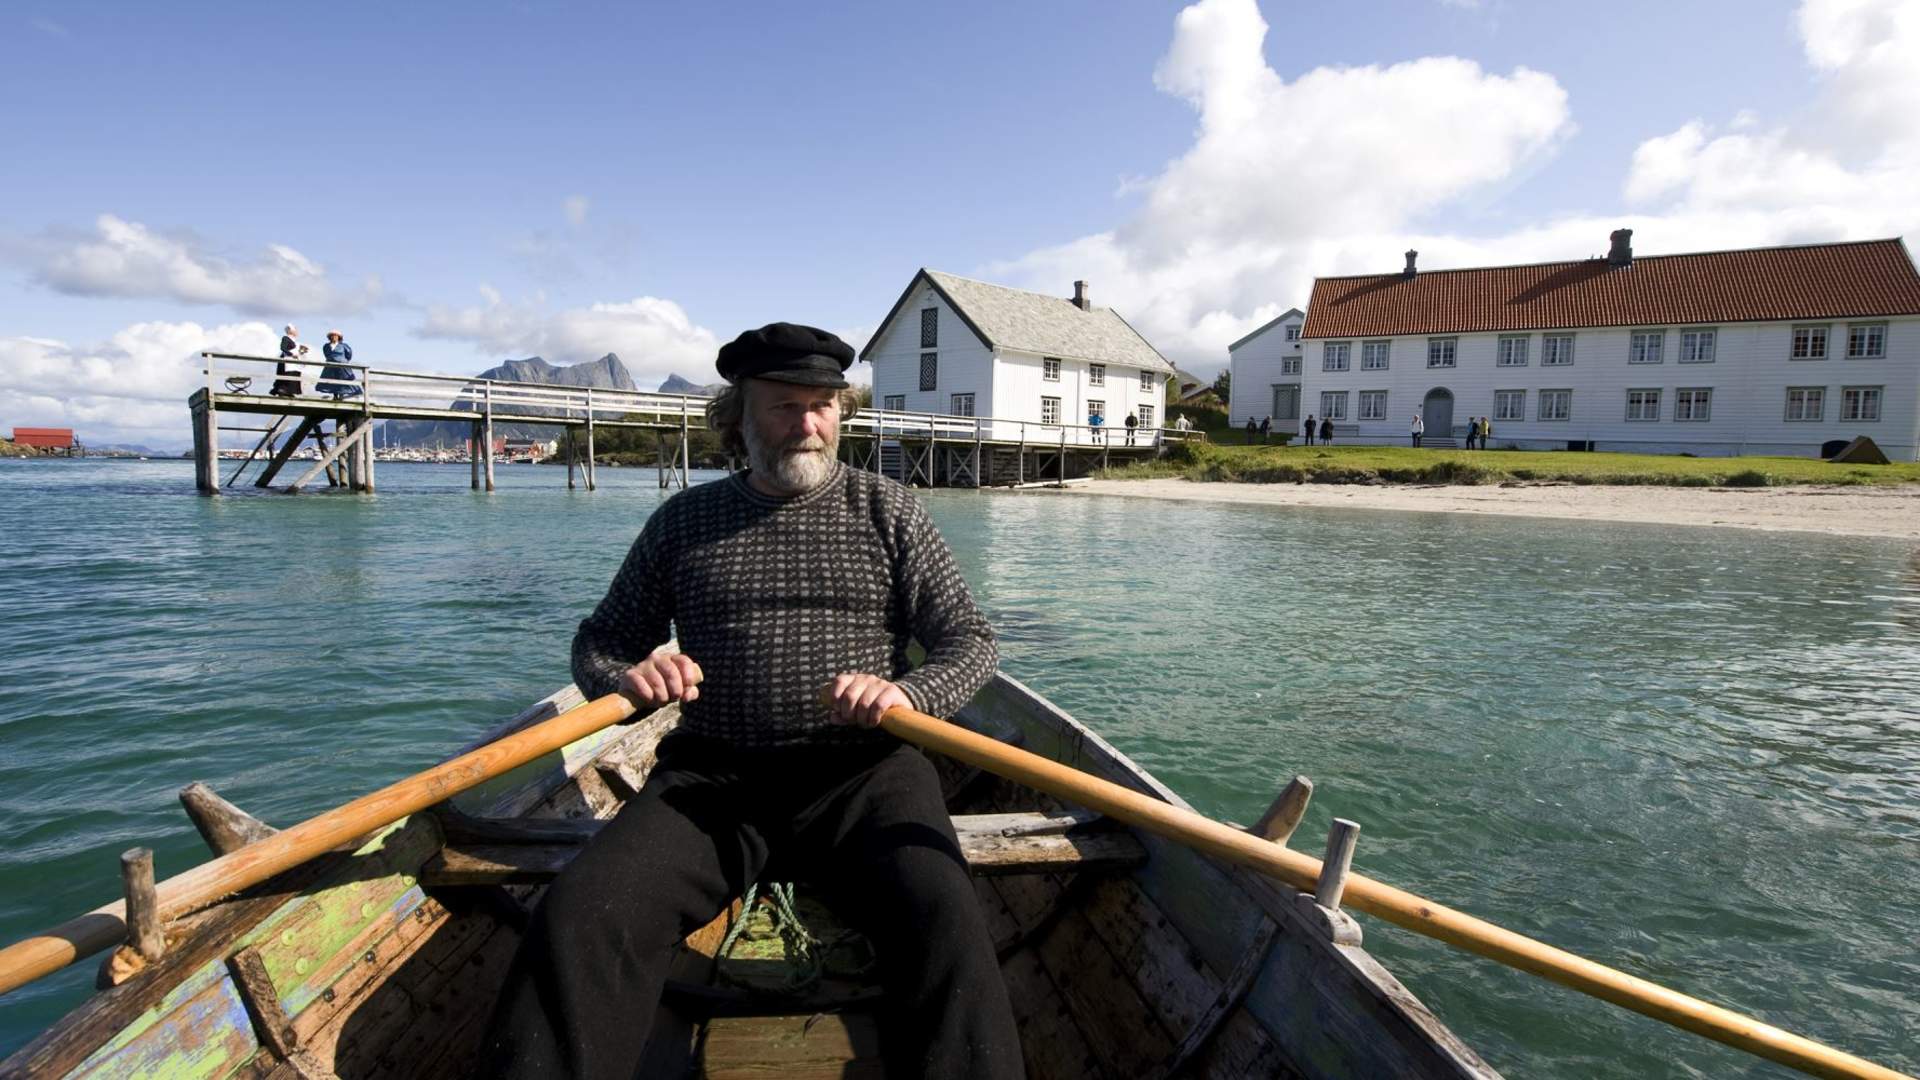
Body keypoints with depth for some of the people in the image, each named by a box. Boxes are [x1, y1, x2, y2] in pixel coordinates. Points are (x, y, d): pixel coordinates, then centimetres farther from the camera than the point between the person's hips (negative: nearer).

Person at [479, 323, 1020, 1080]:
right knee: (579, 916, -24)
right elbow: (598, 641, 18)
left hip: (861, 772, -1)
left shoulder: (887, 511, 9)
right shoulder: (685, 520, 14)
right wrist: (626, 677, -7)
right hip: (715, 776, 2)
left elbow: (970, 640, 6)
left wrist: (908, 692, -17)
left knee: (942, 922, -29)